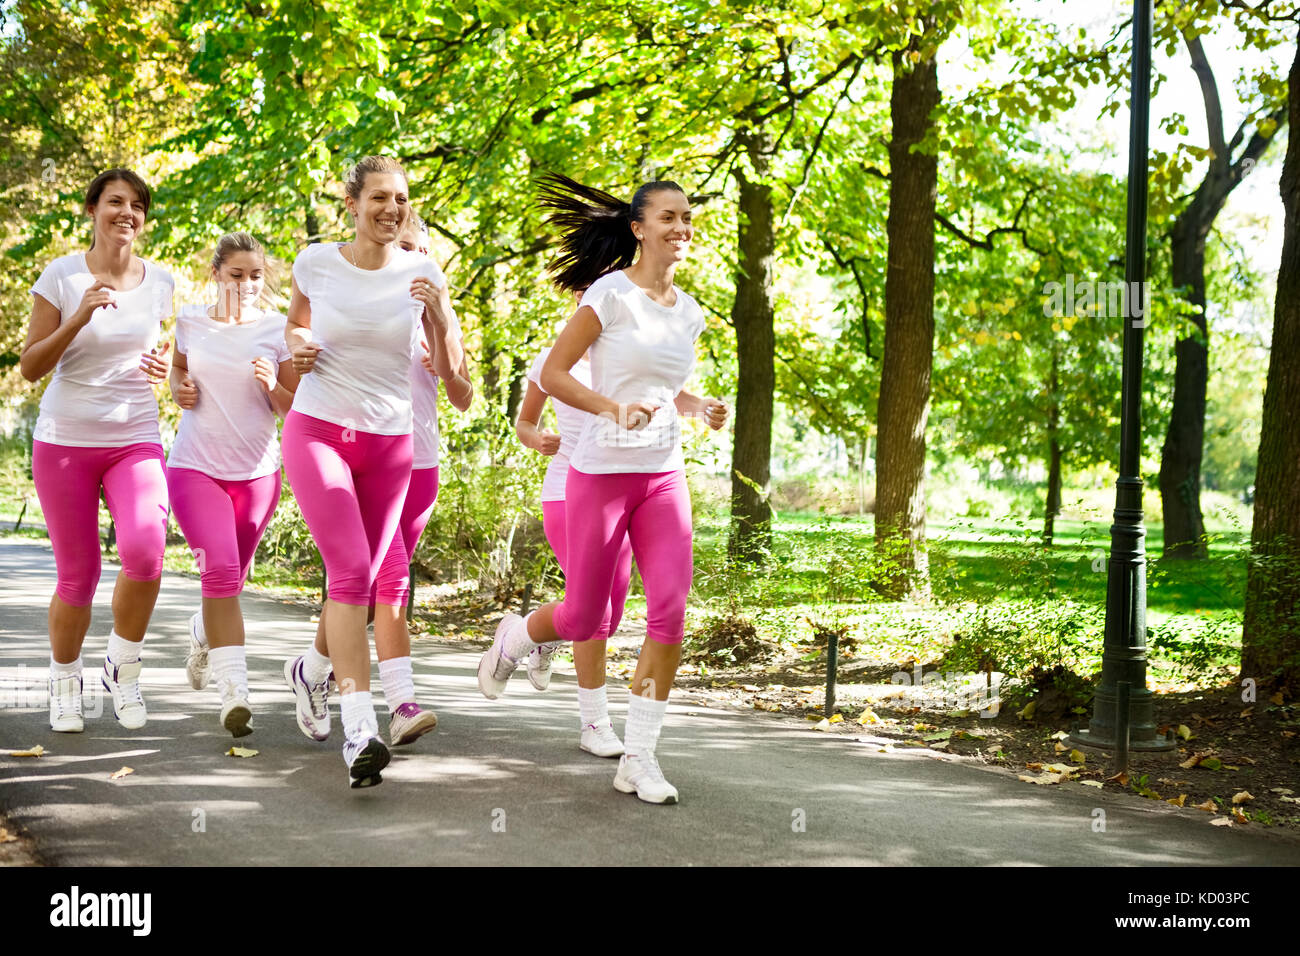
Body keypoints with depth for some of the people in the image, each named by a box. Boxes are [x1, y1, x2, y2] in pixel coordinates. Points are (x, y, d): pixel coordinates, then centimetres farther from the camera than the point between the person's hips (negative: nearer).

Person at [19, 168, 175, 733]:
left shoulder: (160, 282, 4)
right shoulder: (61, 276, -4)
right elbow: (30, 367, -6)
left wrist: (165, 368, -2)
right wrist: (80, 317, -19)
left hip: (135, 440, 1)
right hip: (65, 442, -1)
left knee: (144, 553, -24)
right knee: (78, 576, 2)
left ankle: (123, 668, 1)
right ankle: (64, 682, 29)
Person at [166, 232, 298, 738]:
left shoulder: (278, 330, -2)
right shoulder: (190, 320, 1)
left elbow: (294, 410, 2)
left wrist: (273, 386, -19)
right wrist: (179, 388, -2)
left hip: (257, 471, 1)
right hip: (196, 465, -1)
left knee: (230, 578, 15)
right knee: (220, 570, -19)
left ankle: (202, 631, 50)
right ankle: (234, 689, -18)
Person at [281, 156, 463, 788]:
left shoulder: (421, 274, 0)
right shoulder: (316, 263, -2)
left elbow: (449, 373, 0)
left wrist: (441, 315, -17)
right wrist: (296, 346, -3)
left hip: (388, 444, 3)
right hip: (317, 431, -3)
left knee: (361, 580, 11)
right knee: (351, 571, -21)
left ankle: (312, 670, 44)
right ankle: (359, 729, -25)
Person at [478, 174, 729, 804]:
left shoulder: (688, 313, 10)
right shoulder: (611, 293, -9)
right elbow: (552, 374, -10)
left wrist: (700, 408, 3)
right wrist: (613, 408, -25)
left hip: (664, 475, 5)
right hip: (600, 473, -5)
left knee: (670, 610, -10)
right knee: (583, 619, 3)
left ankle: (638, 756, -2)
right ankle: (515, 636, 39)